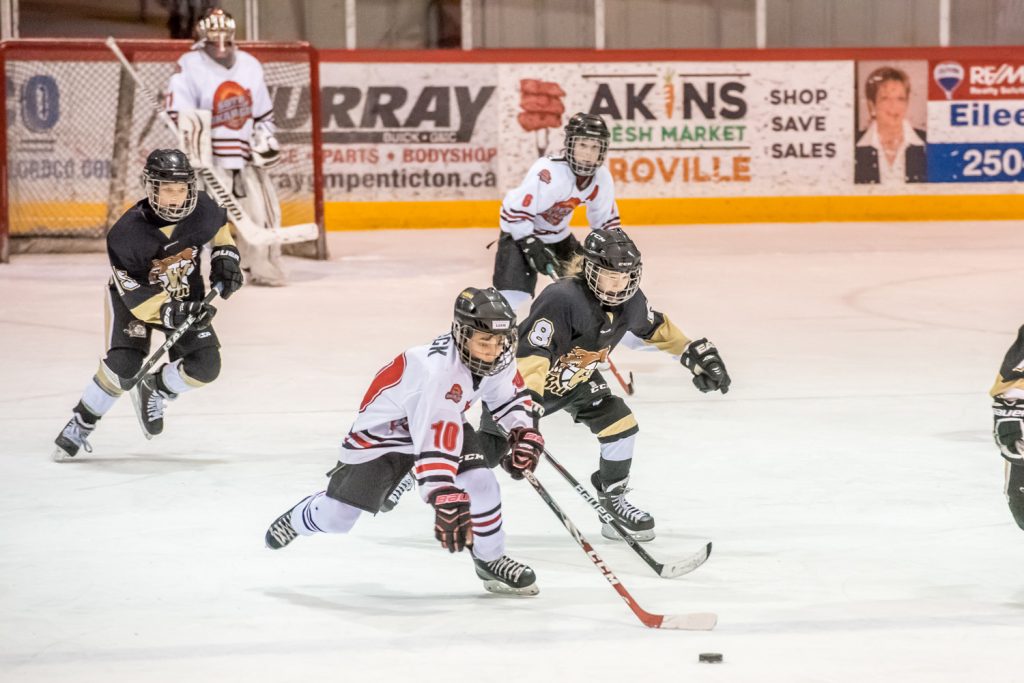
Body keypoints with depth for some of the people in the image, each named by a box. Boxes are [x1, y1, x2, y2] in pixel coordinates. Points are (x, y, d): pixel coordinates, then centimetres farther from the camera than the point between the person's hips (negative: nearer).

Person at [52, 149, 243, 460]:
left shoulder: (203, 210, -20)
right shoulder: (126, 233, -32)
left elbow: (219, 226, 7)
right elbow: (136, 296, -29)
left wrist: (225, 257, -8)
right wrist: (170, 313, -42)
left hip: (185, 296, 4)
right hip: (132, 294, -4)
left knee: (205, 366, -12)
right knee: (123, 365, -22)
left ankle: (154, 389, 17)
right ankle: (81, 424, -2)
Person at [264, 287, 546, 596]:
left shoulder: (498, 358, -19)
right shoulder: (438, 368, -43)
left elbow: (511, 396, 4)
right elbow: (433, 442, -49)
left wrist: (523, 432, -14)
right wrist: (444, 498, -56)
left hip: (447, 422, 6)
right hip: (383, 431, -6)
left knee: (480, 482, -18)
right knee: (337, 517, 4)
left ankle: (490, 561, 4)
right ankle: (296, 519, 39)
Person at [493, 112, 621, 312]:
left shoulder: (601, 178, -10)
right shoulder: (548, 173, -34)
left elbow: (606, 220, 6)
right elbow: (515, 212, -31)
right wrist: (532, 247, -32)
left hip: (558, 235, 8)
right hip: (520, 232, -8)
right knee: (514, 293, -24)